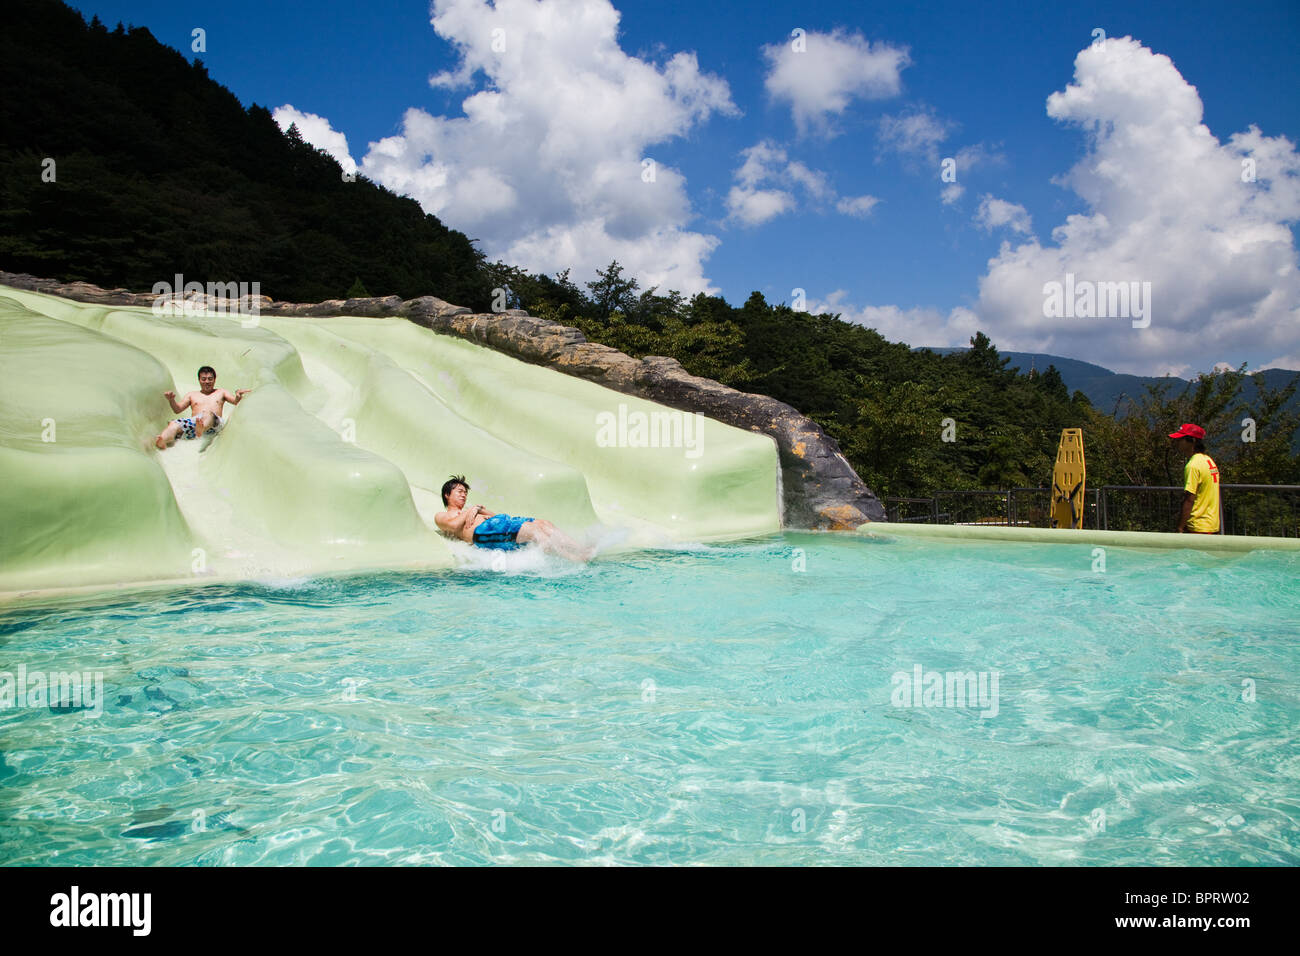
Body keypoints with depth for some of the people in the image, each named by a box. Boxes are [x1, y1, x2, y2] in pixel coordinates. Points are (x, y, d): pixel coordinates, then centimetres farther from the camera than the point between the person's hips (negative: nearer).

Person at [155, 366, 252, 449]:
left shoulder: (221, 392, 31)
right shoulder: (192, 395, 34)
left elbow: (235, 402, 15)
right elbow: (177, 409, 24)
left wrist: (238, 396, -9)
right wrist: (171, 400, 2)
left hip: (214, 422, -2)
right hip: (193, 421, 3)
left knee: (208, 413, -41)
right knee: (174, 424, -31)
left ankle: (201, 430, -76)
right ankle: (162, 441, -64)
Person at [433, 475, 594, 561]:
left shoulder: (469, 510, 42)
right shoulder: (441, 517, 22)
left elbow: (497, 516, 28)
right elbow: (454, 525, -4)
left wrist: (479, 510, 10)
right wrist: (472, 509, 8)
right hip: (481, 531, -8)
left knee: (543, 523, -16)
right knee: (533, 530, -28)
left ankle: (581, 550, -31)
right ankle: (575, 559, -41)